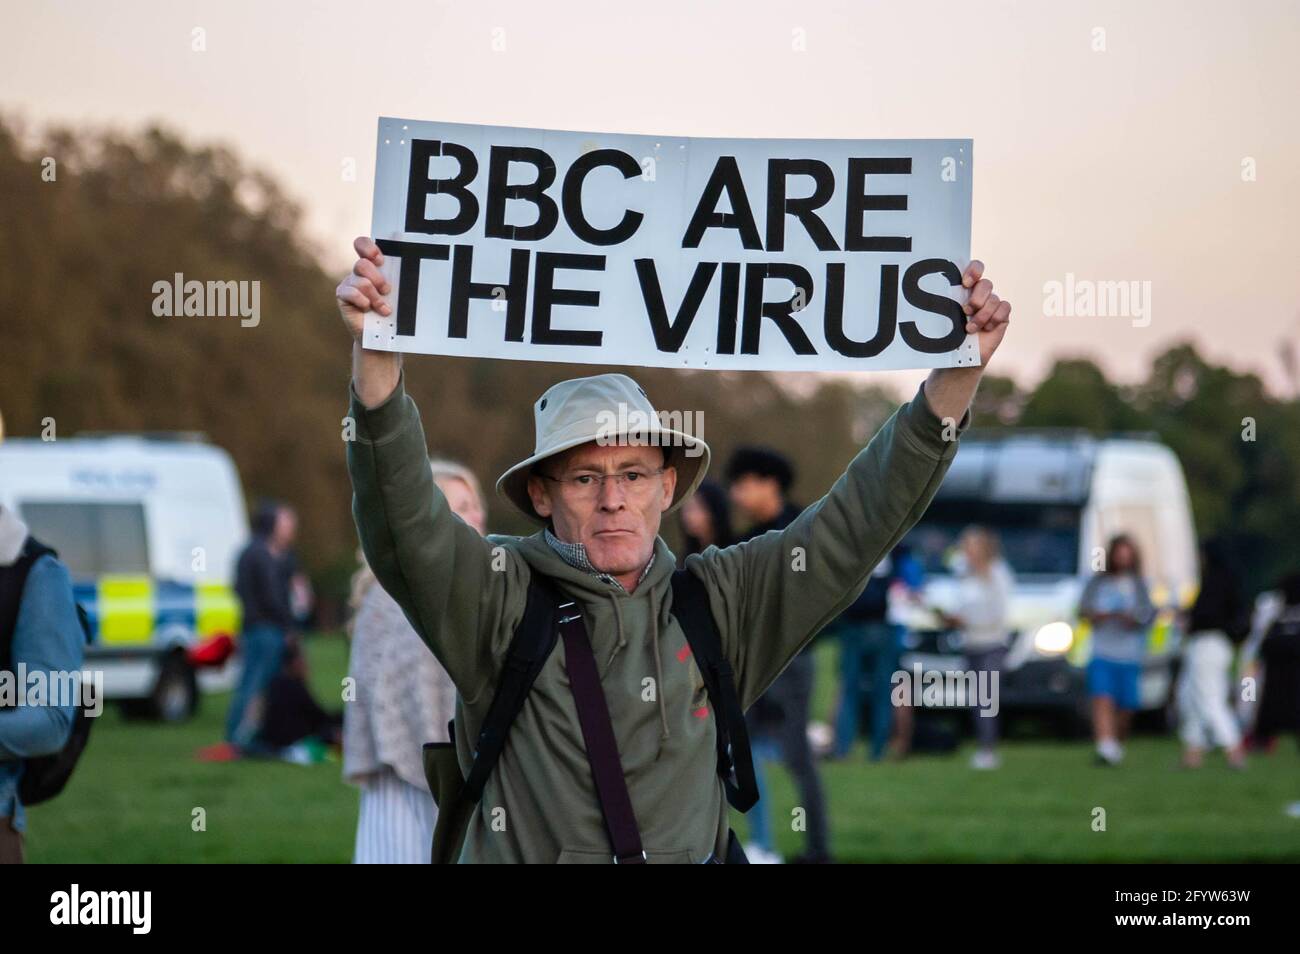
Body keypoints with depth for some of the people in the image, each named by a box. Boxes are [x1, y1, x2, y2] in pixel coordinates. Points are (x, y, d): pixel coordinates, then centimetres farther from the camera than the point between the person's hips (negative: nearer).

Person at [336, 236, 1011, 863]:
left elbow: (861, 520, 8)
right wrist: (376, 357, -27)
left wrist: (957, 372, -2)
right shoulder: (500, 594, 2)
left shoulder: (719, 600, 10)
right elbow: (401, 517, -12)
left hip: (697, 856, 2)